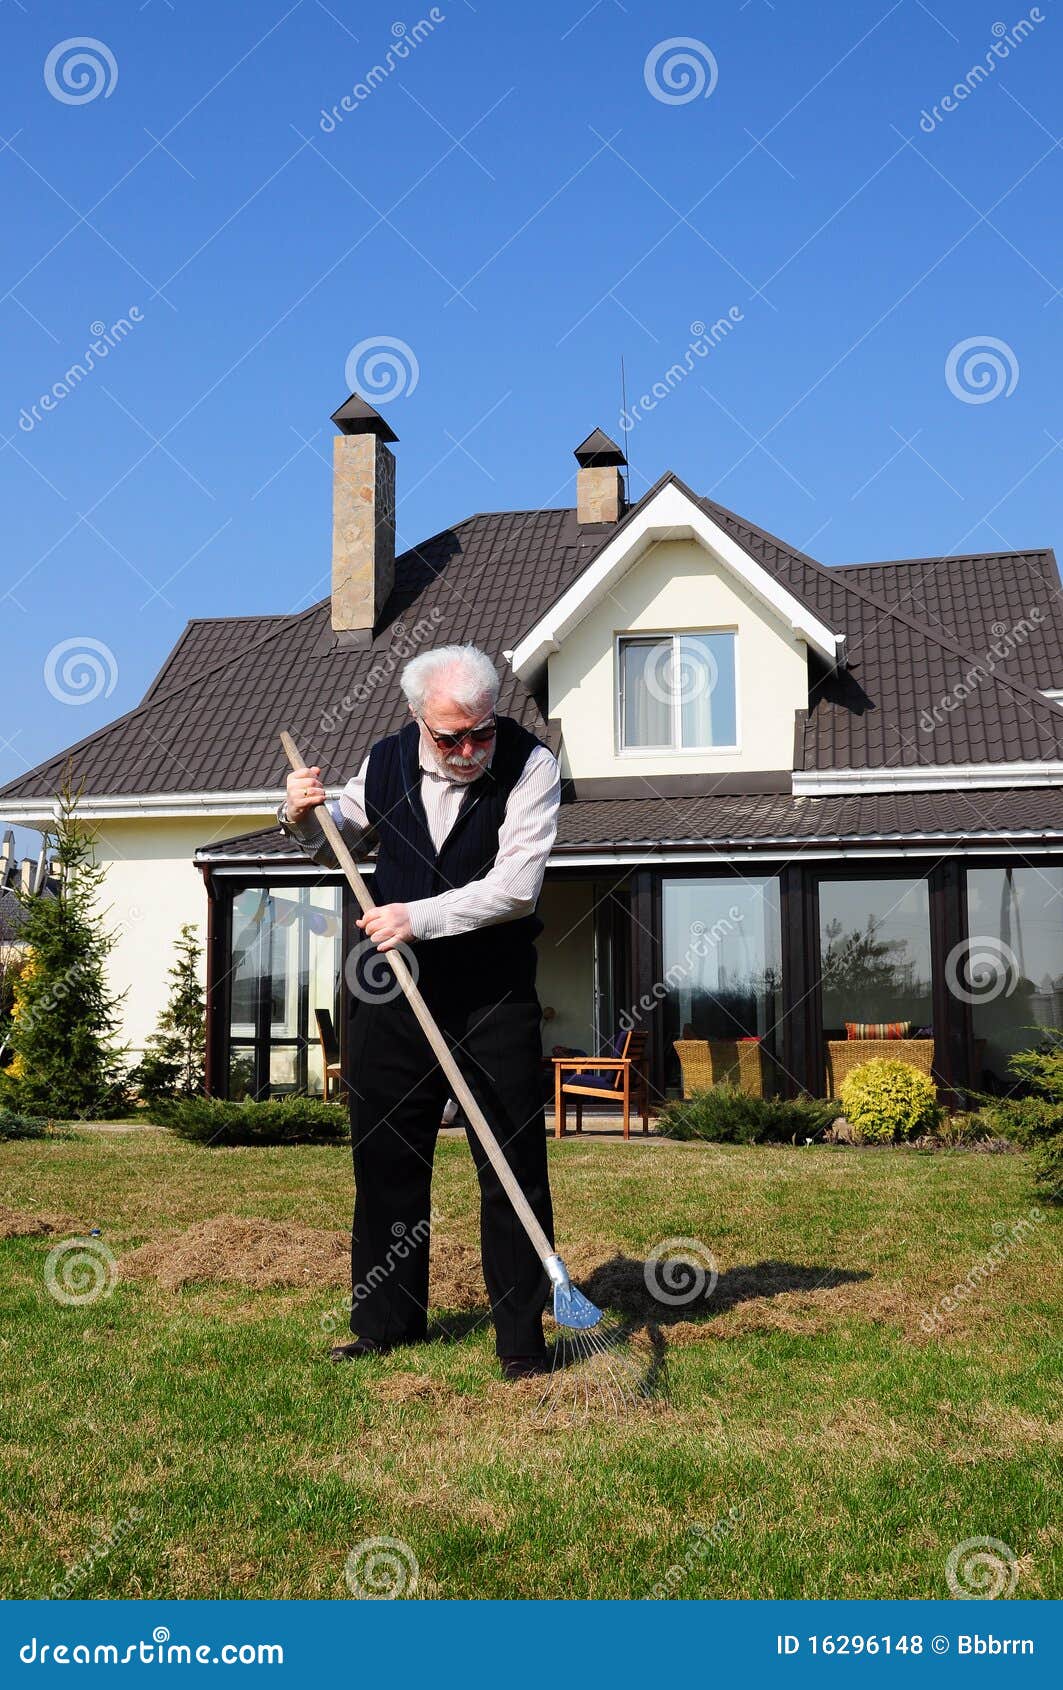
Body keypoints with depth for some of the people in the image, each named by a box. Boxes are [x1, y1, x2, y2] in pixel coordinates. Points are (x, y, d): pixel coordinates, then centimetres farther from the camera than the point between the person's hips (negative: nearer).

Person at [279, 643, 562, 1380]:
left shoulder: (530, 765, -11)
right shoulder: (386, 762, 1)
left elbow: (517, 886, -20)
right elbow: (342, 847, 20)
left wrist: (419, 917, -24)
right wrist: (305, 820, -1)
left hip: (495, 998, -3)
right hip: (393, 993, 4)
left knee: (514, 1167, -1)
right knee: (385, 1160, 12)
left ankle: (522, 1337, 12)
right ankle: (389, 1322, 29)